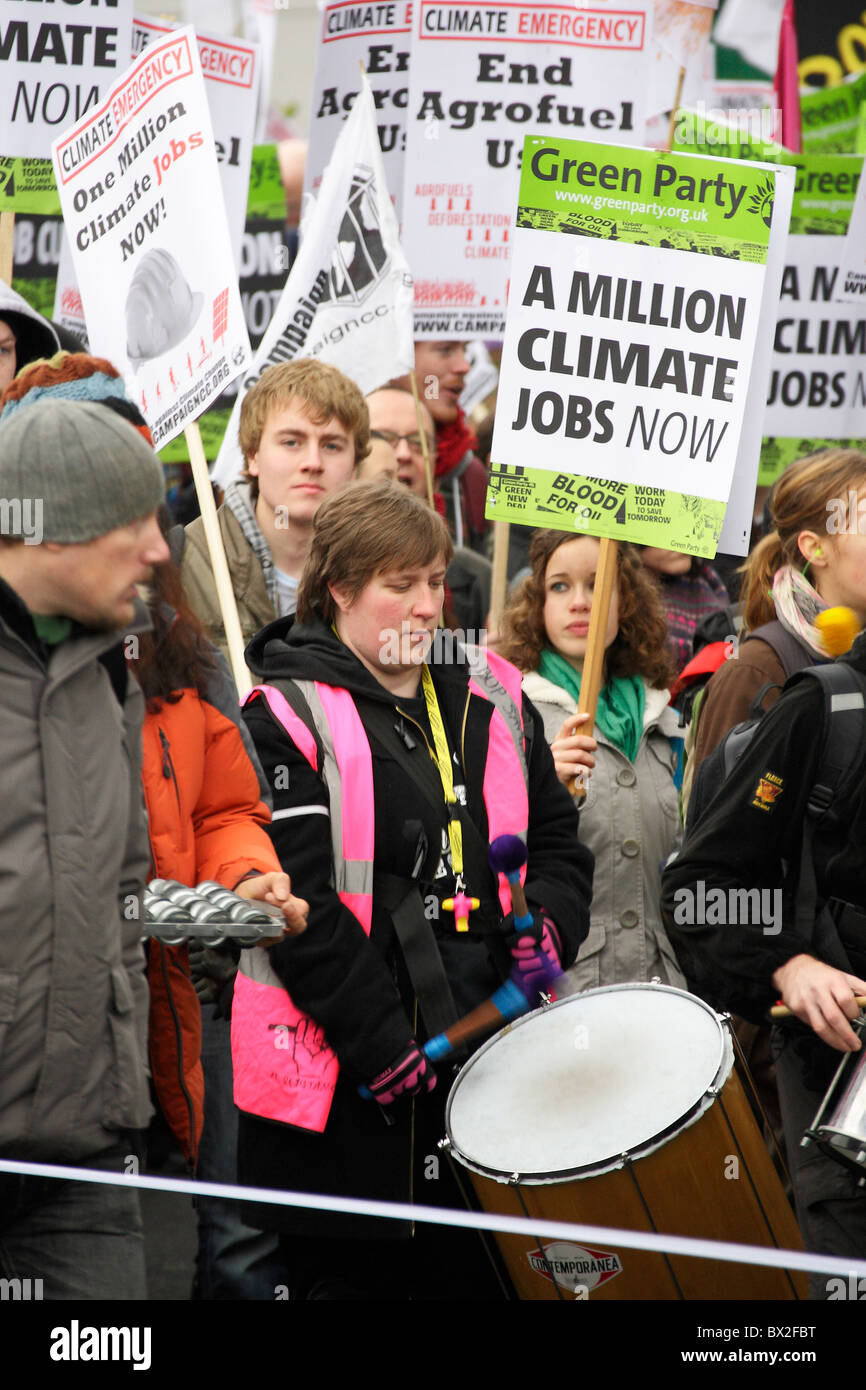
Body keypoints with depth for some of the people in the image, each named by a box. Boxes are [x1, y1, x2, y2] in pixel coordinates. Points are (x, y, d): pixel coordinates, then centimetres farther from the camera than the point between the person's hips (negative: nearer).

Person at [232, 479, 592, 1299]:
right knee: (352, 1274, 1)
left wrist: (550, 924, -3)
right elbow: (297, 898, -13)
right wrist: (382, 1041, -18)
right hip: (345, 1069, -5)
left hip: (487, 1040, 5)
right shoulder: (288, 718, -6)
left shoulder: (490, 699, 13)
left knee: (475, 1272, 8)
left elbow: (554, 837, 19)